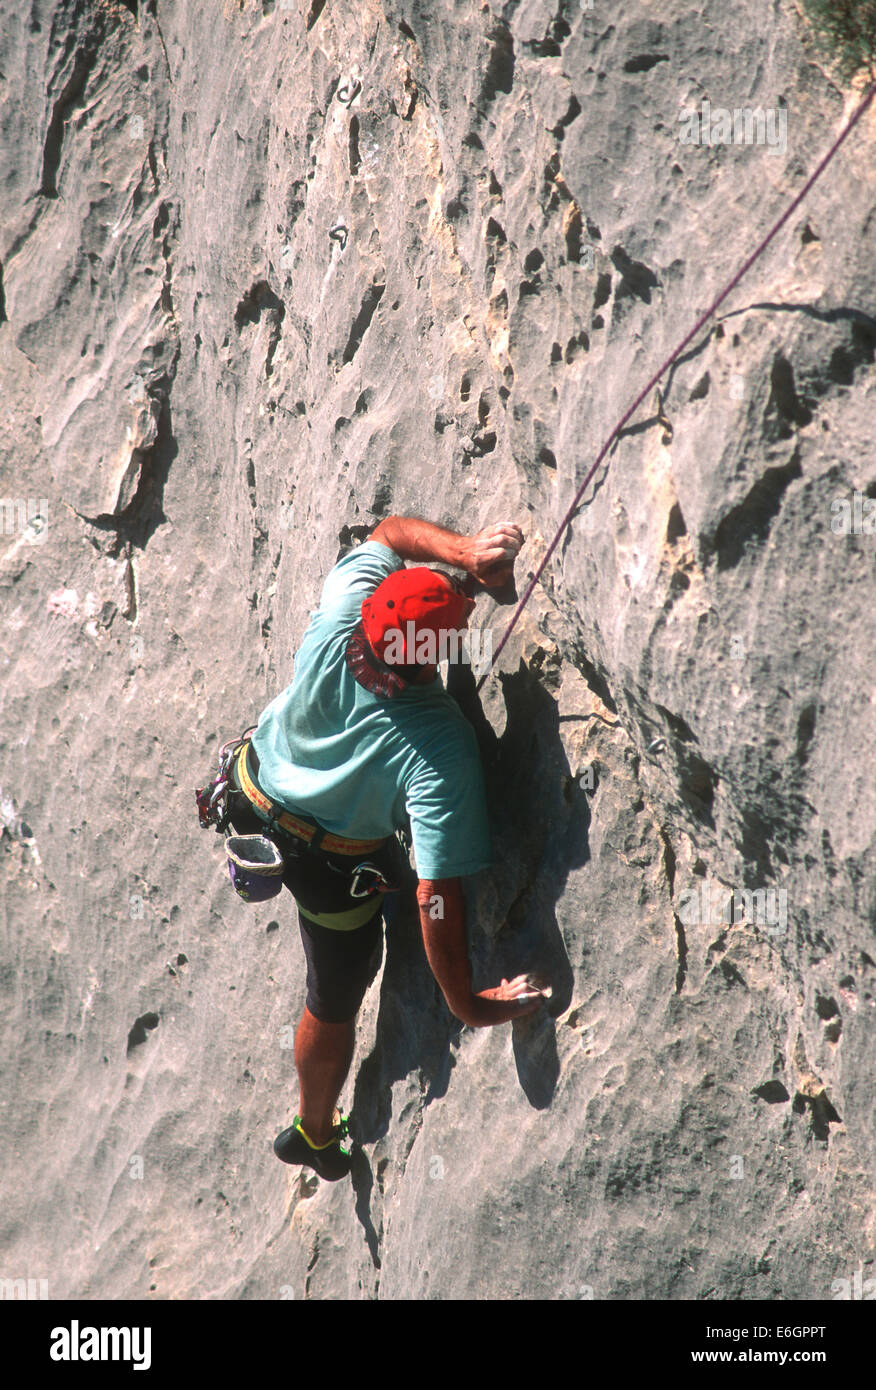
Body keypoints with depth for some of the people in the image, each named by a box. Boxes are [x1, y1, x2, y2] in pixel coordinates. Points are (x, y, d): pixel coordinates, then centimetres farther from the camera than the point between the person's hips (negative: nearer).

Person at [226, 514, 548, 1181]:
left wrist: (463, 549, -30)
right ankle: (316, 1136, 48)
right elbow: (439, 889, -40)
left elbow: (388, 532, -13)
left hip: (256, 796, 3)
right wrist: (465, 1003, -31)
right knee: (335, 1004, 23)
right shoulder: (439, 747, -40)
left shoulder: (337, 622, -31)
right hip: (337, 865, -3)